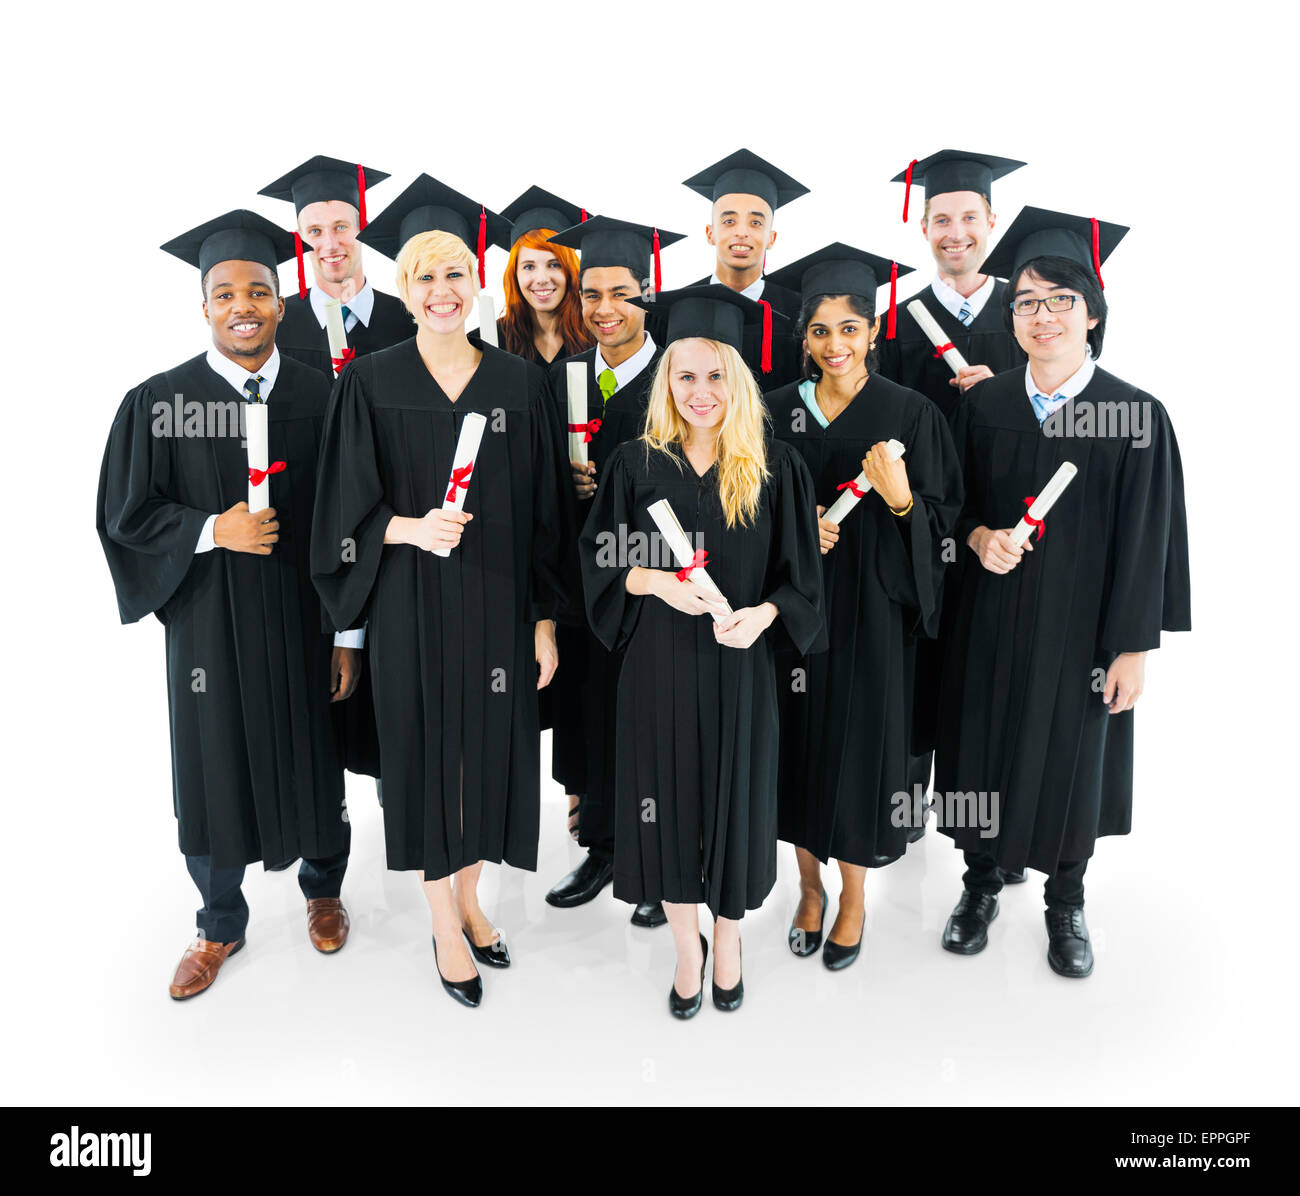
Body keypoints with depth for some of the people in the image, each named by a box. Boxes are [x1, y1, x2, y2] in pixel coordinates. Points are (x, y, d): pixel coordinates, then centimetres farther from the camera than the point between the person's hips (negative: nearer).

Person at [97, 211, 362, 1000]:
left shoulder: (321, 398, -3)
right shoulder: (159, 401, -4)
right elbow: (125, 515, -1)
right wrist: (213, 531, -18)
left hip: (303, 616, 0)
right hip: (209, 619, 0)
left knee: (311, 755, 14)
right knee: (214, 763, 12)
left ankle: (323, 888, 43)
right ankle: (221, 925, 36)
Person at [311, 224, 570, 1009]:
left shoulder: (520, 382, 2)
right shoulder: (371, 383, -3)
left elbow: (545, 511, 3)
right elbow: (349, 509, -2)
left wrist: (545, 619, 1)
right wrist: (412, 528, -22)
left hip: (499, 601, 2)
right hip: (413, 605, -2)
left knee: (490, 745, 12)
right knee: (427, 747, 7)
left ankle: (470, 899, 36)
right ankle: (445, 924, 28)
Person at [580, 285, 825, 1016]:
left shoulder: (777, 468, -3)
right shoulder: (636, 464, 0)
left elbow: (802, 572, -1)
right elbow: (601, 561, 2)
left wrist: (763, 614, -20)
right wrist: (658, 581, -17)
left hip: (739, 667, 0)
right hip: (659, 666, 1)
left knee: (734, 797, 11)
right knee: (668, 802, 10)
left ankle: (728, 936, 37)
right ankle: (686, 945, 33)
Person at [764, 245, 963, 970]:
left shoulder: (911, 414, -4)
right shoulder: (779, 410, 3)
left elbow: (943, 520, -4)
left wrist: (901, 500, -25)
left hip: (869, 608, -2)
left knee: (860, 740, 5)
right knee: (801, 738, 10)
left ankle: (853, 899, 28)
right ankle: (810, 887, 32)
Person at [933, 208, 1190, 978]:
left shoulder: (1137, 416, -9)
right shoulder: (984, 406, -1)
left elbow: (1144, 541, -7)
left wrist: (1133, 648, -8)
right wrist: (979, 536, -15)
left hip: (1080, 624, -2)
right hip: (992, 616, 2)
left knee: (1073, 756, 12)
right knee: (986, 747, 12)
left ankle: (1067, 901, 35)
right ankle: (983, 881, 35)